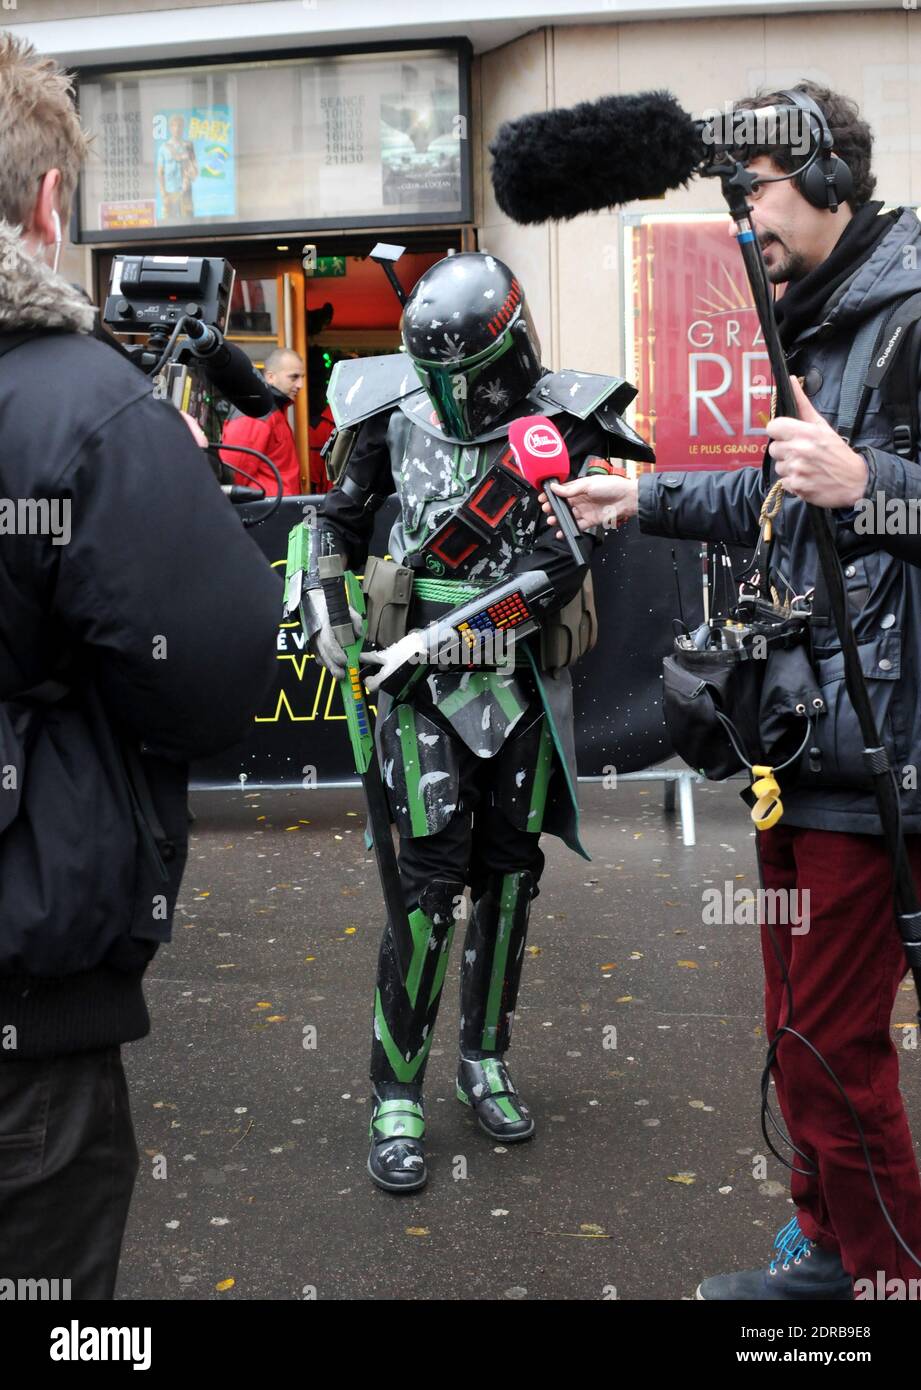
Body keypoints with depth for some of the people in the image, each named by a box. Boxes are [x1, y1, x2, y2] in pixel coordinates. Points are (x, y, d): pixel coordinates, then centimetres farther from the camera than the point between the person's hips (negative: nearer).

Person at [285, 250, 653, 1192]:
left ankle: (484, 1060, 28)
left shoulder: (562, 427, -6)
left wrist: (443, 629, -21)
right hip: (421, 686, -1)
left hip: (523, 683, 1)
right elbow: (339, 517, 16)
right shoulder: (396, 417, 1)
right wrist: (319, 605, 2)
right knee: (432, 877, -9)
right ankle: (396, 1097, 2)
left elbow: (558, 566, -16)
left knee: (509, 872, 10)